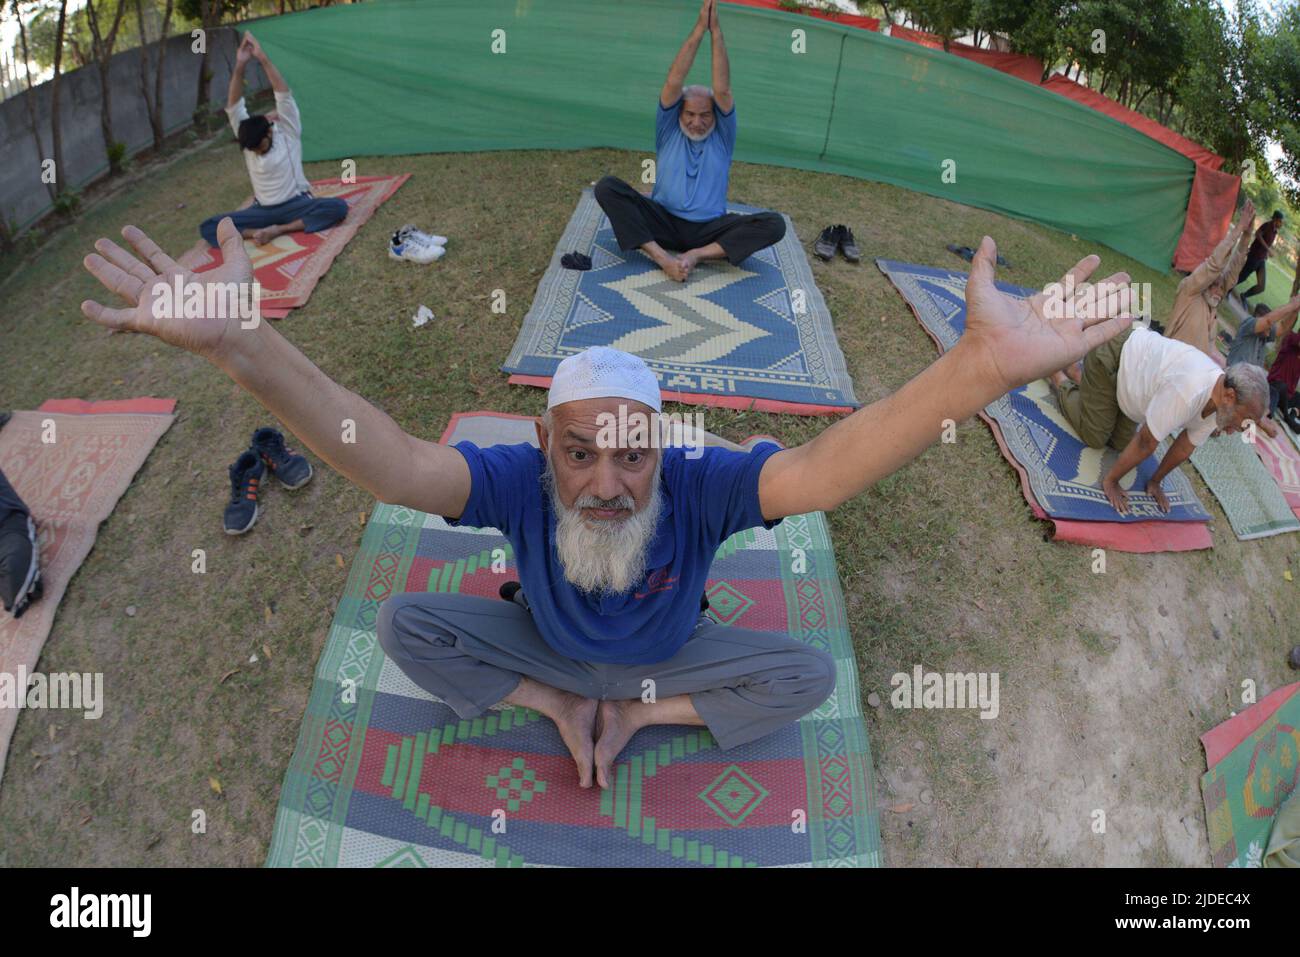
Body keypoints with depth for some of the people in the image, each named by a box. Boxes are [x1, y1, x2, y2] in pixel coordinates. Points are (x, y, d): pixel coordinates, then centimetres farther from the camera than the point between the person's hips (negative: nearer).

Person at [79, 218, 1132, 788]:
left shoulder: (697, 483, -37)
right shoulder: (519, 478, -34)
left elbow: (825, 468, -55)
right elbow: (396, 465, -52)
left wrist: (979, 369, -71)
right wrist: (243, 346, -67)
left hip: (672, 656, 0)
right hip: (542, 646, 1)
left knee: (810, 674, -21)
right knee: (408, 624, -18)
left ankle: (633, 715, 0)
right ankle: (565, 708, 0)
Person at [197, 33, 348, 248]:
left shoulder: (287, 132, -5)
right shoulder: (248, 139, 2)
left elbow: (284, 95, -17)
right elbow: (234, 107, -13)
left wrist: (263, 58, -27)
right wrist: (239, 67, -25)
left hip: (295, 205, -2)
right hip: (263, 210, 2)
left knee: (338, 207, -34)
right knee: (208, 227, -15)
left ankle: (278, 230, -27)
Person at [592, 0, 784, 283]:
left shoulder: (722, 138, 7)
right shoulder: (668, 132, 7)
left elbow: (722, 91, -9)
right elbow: (673, 84, -7)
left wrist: (716, 32, -13)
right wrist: (699, 30, -13)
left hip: (709, 228, 0)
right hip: (664, 222, 0)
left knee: (774, 224, -24)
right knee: (607, 187, -24)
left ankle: (697, 254, -29)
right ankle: (662, 257, -37)